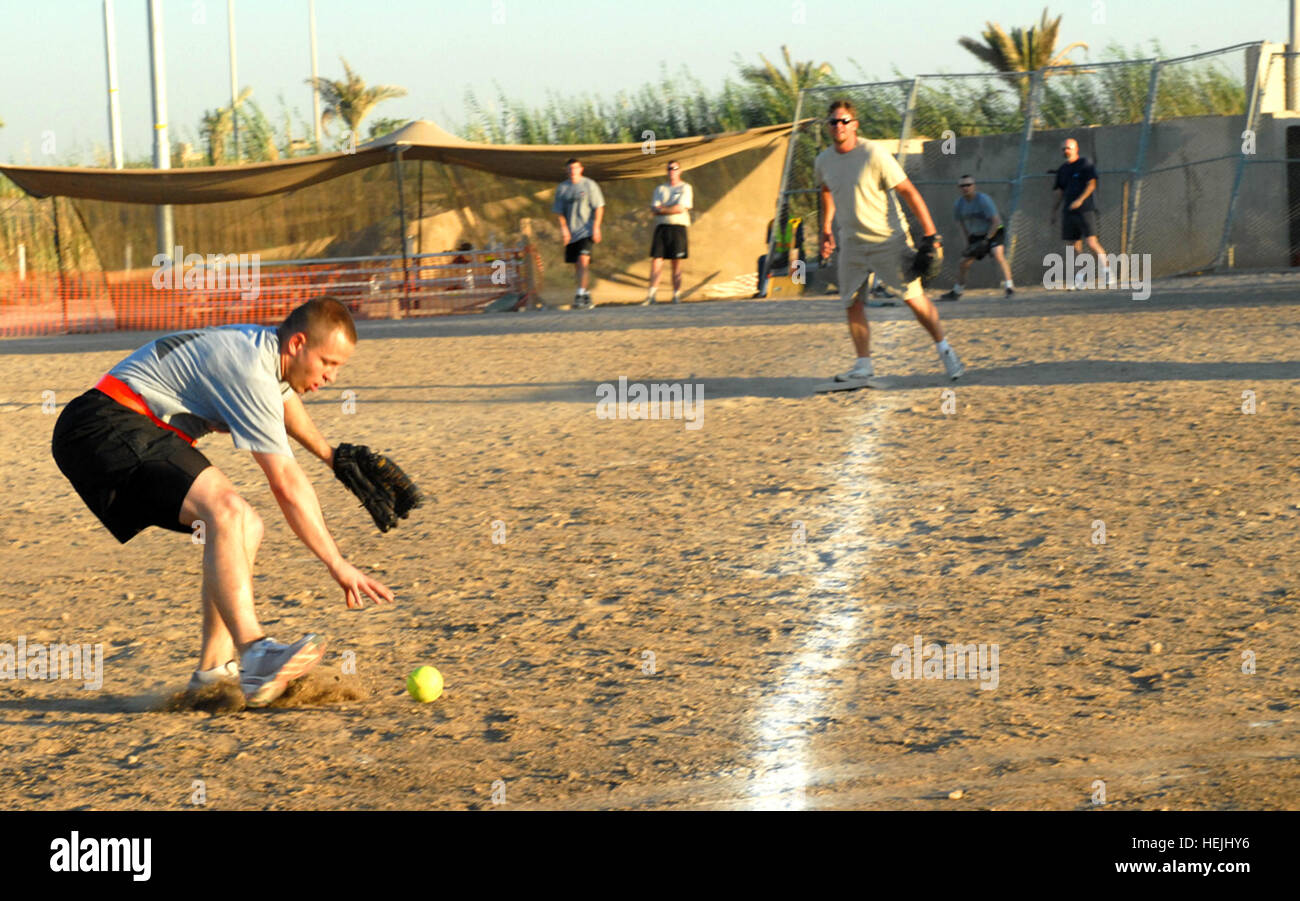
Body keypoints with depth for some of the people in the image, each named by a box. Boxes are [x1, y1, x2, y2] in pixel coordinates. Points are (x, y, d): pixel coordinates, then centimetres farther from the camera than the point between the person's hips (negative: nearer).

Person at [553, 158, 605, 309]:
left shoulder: (589, 185, 0)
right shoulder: (562, 188, 10)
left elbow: (599, 207, -1)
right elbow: (559, 211, 10)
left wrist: (596, 227, -10)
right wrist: (563, 227, -5)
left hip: (586, 230, -5)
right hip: (570, 232, 5)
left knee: (583, 259, -19)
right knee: (576, 264, 7)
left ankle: (580, 295, -21)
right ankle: (586, 296, 18)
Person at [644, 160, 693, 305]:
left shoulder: (685, 188, 7)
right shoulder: (660, 189, 18)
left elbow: (681, 208, -7)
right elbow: (654, 209, 6)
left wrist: (662, 209, -2)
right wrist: (672, 209, -7)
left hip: (678, 227, -3)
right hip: (661, 227, 3)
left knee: (676, 263, -2)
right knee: (656, 260, -7)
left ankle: (676, 295, 1)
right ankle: (651, 295, -9)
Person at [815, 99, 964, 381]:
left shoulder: (874, 154, -16)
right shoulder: (823, 161, 1)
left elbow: (907, 191, -14)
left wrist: (930, 233, -17)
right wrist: (826, 230, 23)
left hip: (887, 240, -5)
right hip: (851, 244, 5)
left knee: (914, 298, -5)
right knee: (853, 304, 2)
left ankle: (944, 350, 10)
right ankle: (864, 365, 10)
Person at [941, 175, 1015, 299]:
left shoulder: (983, 200, -23)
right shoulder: (959, 204, -5)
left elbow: (996, 221, -24)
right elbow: (961, 222, 14)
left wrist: (987, 239, -28)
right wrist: (969, 240, 10)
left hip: (993, 232, -6)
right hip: (975, 235, 6)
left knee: (998, 254, -30)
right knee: (964, 262, 6)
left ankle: (1009, 286, -32)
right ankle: (957, 292, 24)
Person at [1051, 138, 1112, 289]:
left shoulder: (1085, 163, -1)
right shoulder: (1062, 170, 17)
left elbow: (1091, 184, -9)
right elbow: (1059, 193, 21)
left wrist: (1080, 200, -20)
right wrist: (1053, 212, 15)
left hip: (1085, 210, -6)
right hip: (1069, 212, 6)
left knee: (1091, 242, -14)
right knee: (1074, 244, 3)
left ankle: (1106, 271, -3)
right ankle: (1079, 279, 7)